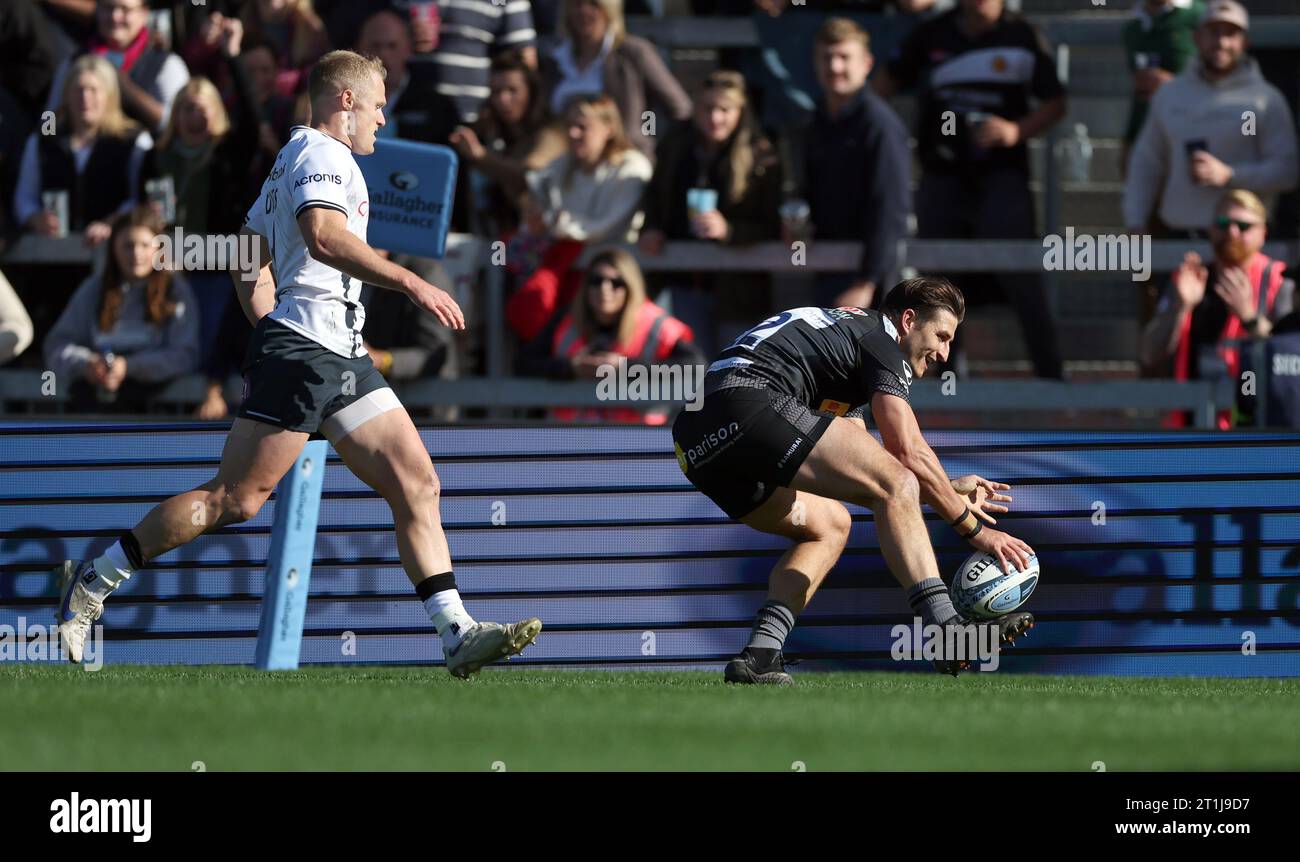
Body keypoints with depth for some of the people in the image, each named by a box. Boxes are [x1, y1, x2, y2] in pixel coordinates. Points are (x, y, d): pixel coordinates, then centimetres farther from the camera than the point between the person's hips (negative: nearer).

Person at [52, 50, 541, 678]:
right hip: (303, 351, -11)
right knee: (236, 498, -10)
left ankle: (457, 634, -7)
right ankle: (94, 580, 0)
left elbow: (248, 262, 29)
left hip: (342, 357, 11)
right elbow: (323, 235, -26)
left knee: (417, 485, -1)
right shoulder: (321, 153, -7)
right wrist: (410, 283, -28)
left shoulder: (294, 158, 25)